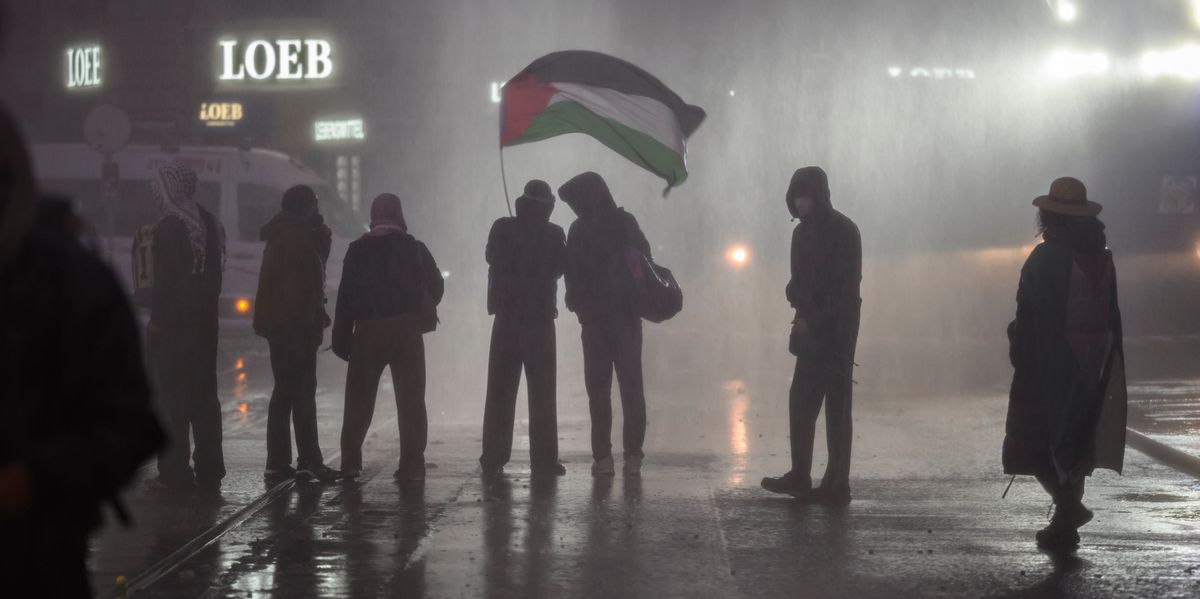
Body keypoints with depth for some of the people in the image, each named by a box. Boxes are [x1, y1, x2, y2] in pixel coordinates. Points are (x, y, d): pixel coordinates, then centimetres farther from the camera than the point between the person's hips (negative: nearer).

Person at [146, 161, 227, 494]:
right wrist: (207, 310, 16)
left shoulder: (168, 228, -14)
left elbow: (164, 282, -16)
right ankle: (209, 472, 13)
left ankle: (175, 473, -4)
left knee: (173, 397, -4)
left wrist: (155, 322, -11)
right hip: (205, 322, 8)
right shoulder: (210, 223, 11)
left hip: (174, 325, -8)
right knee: (204, 396, 11)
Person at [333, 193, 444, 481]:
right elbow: (436, 288, 9)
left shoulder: (358, 250, 1)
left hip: (368, 331, 0)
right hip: (407, 330, 0)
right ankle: (411, 464, -1)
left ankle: (350, 462, 8)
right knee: (411, 400, 4)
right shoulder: (415, 249, 3)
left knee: (359, 399, 10)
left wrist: (341, 338, 0)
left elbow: (345, 296, -2)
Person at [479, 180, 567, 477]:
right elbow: (561, 267, 2)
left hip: (506, 317, 2)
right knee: (541, 391, 3)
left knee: (500, 390, 8)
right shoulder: (553, 234, -8)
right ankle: (544, 458, -2)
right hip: (541, 318, -1)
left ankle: (493, 456, 5)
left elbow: (492, 258, 8)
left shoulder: (502, 228, -4)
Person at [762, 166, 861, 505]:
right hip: (810, 332, 8)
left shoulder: (844, 231, -9)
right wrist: (801, 312, -3)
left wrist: (814, 321, -14)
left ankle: (837, 485, -4)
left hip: (835, 333, -8)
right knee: (801, 402, 8)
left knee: (837, 407, -6)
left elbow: (847, 287, -13)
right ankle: (799, 477, 14)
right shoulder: (803, 232, 14)